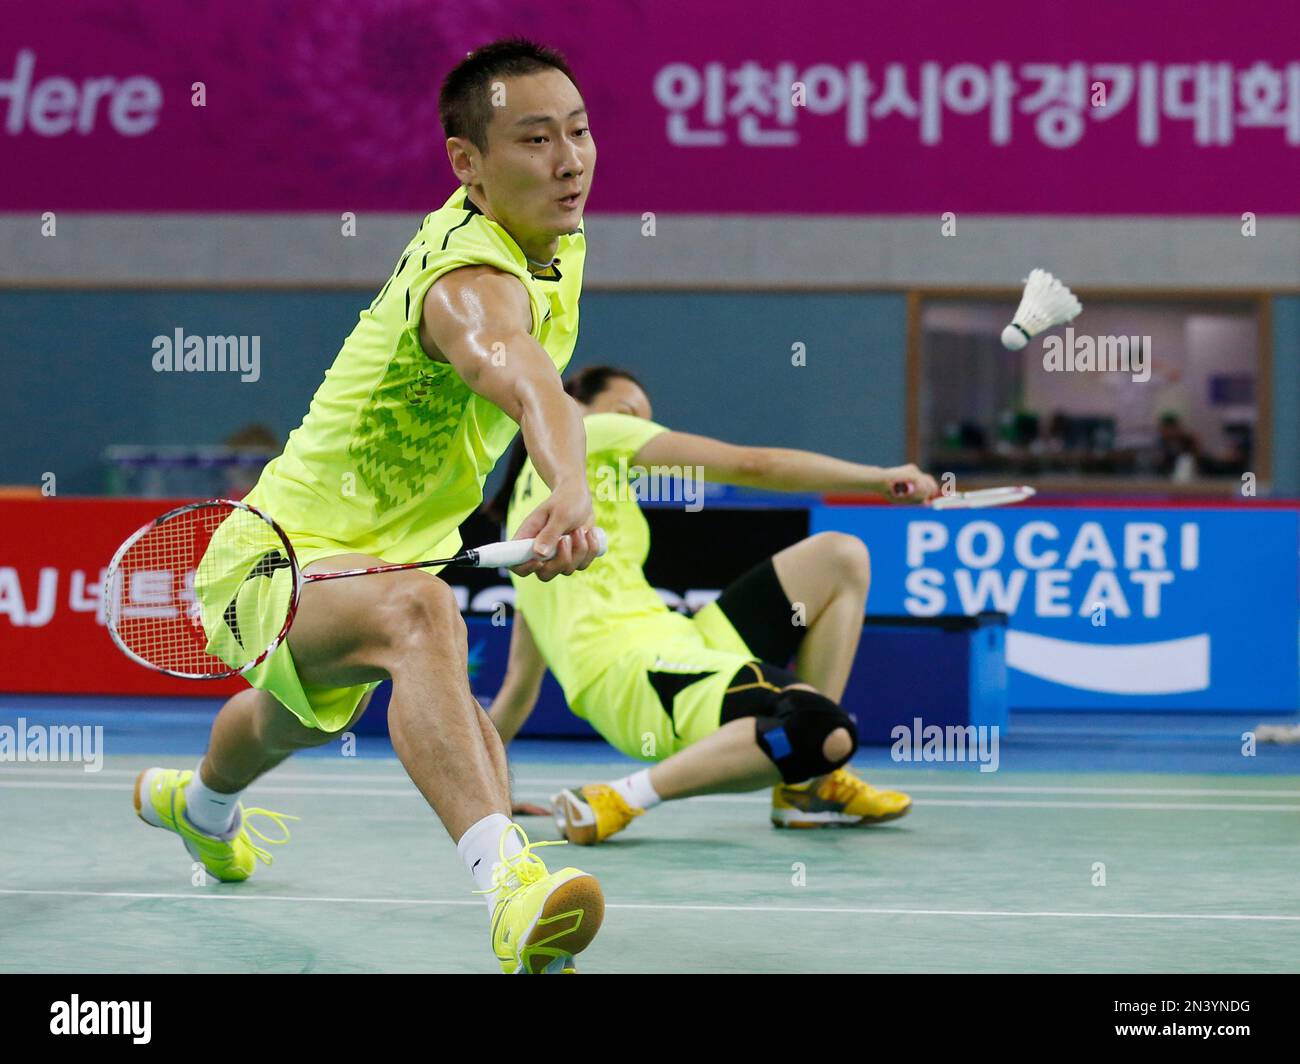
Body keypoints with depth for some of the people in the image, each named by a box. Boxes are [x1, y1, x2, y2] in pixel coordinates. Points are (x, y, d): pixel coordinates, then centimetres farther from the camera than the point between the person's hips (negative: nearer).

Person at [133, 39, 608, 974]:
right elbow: (534, 392, -57)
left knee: (304, 717, 40)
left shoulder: (556, 238, -3)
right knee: (418, 614, -44)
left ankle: (203, 804, 75)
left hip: (389, 541, 10)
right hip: (292, 567, -10)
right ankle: (510, 887, -62)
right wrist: (571, 493, -75)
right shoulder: (475, 281, -34)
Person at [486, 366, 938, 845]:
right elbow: (753, 465, 3)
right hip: (635, 669, -10)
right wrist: (881, 478, 9)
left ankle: (807, 785, 9)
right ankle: (617, 801, -21)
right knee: (828, 733, -34)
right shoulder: (585, 434, 6)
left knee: (840, 557, 16)